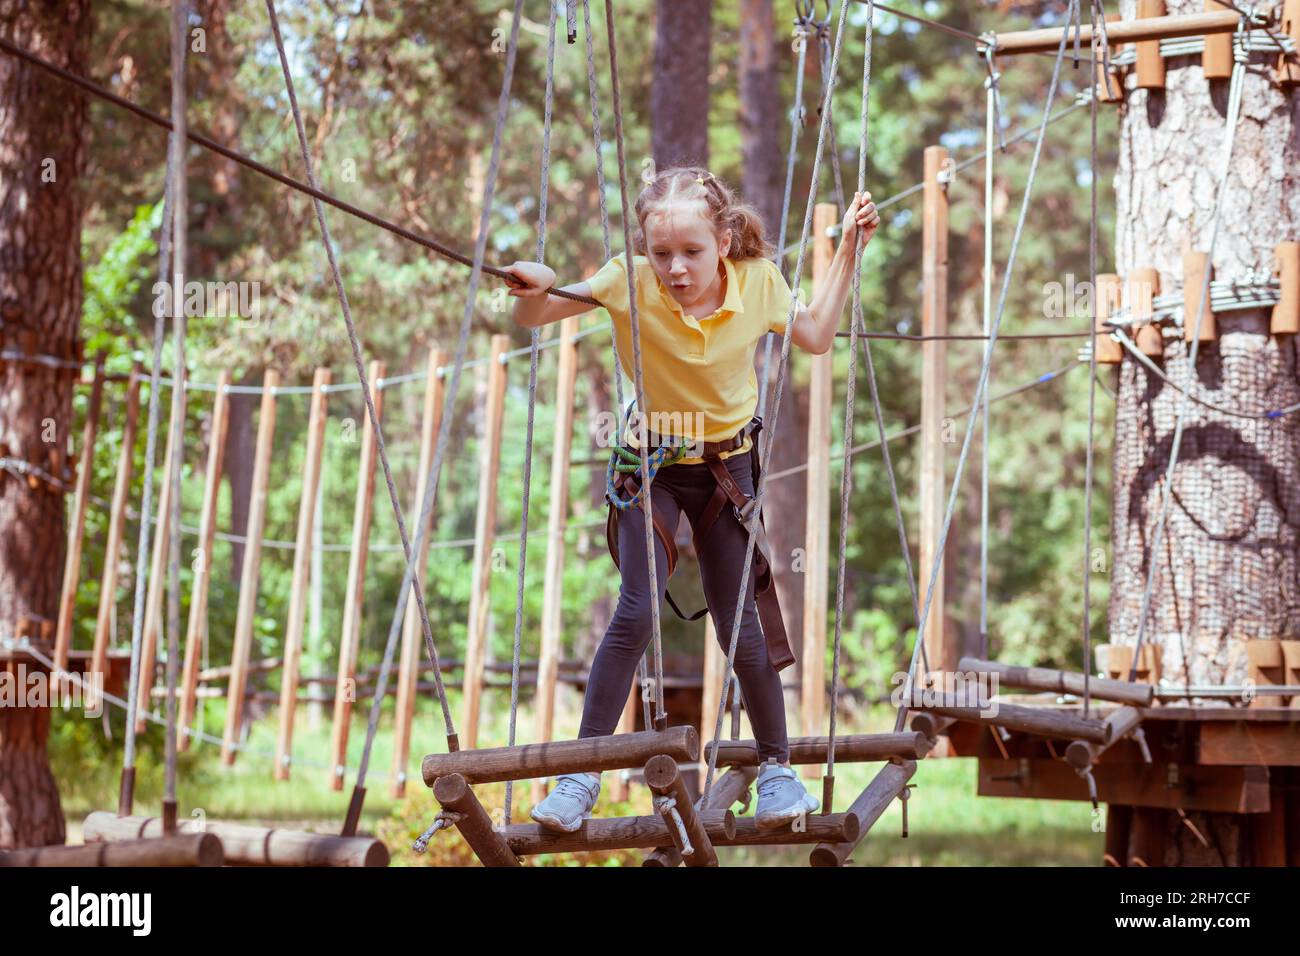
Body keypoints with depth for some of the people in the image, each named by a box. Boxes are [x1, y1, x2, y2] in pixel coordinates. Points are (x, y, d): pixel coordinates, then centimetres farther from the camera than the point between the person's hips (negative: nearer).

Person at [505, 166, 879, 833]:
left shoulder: (758, 282, -14)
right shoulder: (629, 283, -20)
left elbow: (815, 336, 6)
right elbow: (532, 319, -18)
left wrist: (849, 249, -1)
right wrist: (535, 288, -42)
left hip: (727, 464, 1)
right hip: (651, 461, -1)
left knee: (739, 623, 1)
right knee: (638, 609, -17)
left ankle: (776, 765, 20)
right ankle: (582, 771, -7)